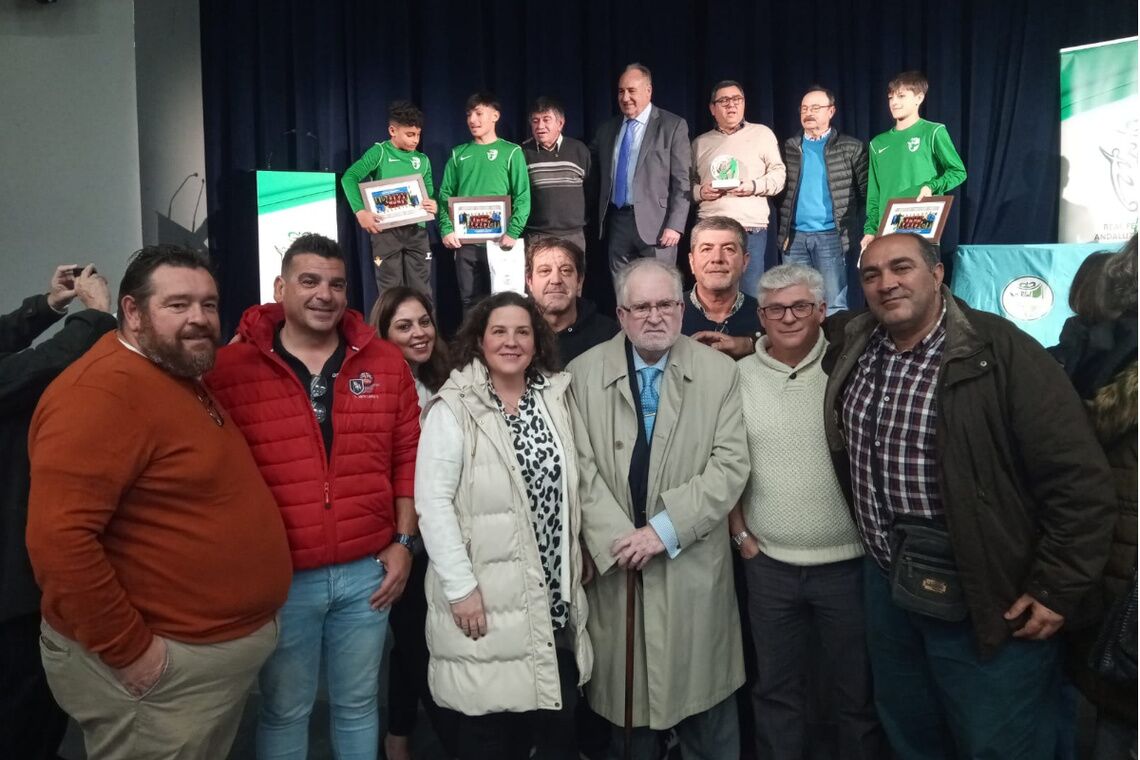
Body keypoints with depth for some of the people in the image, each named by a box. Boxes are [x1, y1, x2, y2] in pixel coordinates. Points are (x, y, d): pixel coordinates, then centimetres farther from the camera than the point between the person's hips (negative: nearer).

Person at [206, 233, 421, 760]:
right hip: (279, 577, -2)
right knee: (283, 711, 16)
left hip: (367, 571, 2)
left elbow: (408, 458, 5)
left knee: (358, 705, 19)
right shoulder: (229, 368, -6)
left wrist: (404, 542, 2)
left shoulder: (385, 362, 2)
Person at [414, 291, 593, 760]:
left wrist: (576, 556, 10)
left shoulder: (554, 397, 6)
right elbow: (432, 502, -15)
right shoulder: (454, 409, -11)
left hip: (554, 593, 5)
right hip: (486, 596, -5)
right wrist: (461, 586, -17)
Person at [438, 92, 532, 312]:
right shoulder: (459, 154, 13)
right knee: (470, 299, 7)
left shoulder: (511, 152, 3)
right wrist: (446, 229, -5)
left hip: (499, 239, -3)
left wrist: (513, 232, -16)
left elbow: (523, 197, -5)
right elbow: (445, 195, 9)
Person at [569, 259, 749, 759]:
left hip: (693, 563, 0)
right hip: (613, 560, 1)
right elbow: (582, 470, -4)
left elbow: (731, 466, -6)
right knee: (623, 691, 13)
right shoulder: (584, 373, -1)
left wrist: (666, 528, -14)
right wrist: (619, 540, -13)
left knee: (702, 690, 12)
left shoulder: (719, 372, -1)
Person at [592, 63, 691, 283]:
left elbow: (682, 181, -5)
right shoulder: (607, 128, 15)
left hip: (654, 223, -4)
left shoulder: (673, 125, 0)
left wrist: (675, 225, -13)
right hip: (617, 222, 5)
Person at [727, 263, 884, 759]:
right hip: (768, 564, 2)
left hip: (849, 562, -1)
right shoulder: (738, 376, 0)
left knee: (859, 691, 15)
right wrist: (740, 534, 2)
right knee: (777, 689, 17)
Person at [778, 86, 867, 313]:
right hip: (795, 236, 3)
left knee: (834, 306, -3)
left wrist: (847, 220, -6)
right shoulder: (789, 147, 12)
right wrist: (783, 227, 5)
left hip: (830, 235, -3)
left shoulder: (851, 147, 4)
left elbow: (866, 191, 2)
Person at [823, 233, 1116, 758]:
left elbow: (1079, 481, -16)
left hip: (986, 600, -5)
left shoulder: (1001, 352, -17)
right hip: (885, 583, 6)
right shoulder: (851, 349, 2)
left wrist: (1057, 589, -15)